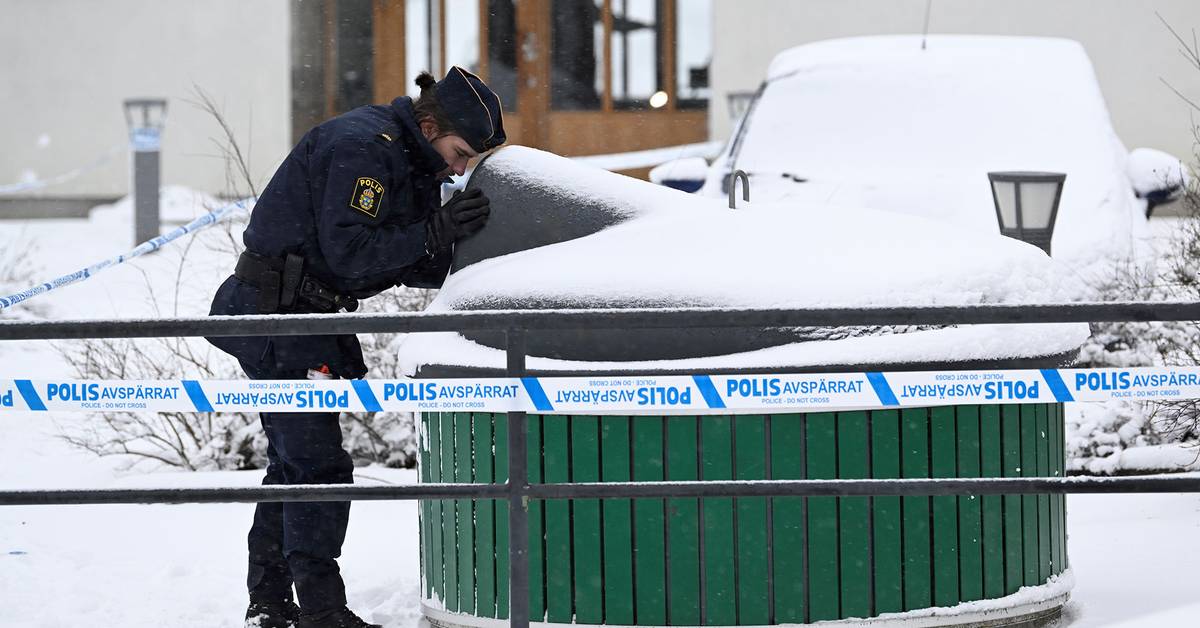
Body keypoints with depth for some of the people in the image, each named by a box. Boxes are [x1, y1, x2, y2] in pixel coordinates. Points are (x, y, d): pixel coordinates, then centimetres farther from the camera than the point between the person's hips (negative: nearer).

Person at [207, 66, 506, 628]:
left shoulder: (413, 160, 11)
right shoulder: (361, 147, -19)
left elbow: (416, 269, 9)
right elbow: (349, 253, -25)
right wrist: (433, 233, -26)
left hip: (305, 313, 10)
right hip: (279, 311, -10)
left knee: (293, 460, 16)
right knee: (318, 462, -10)